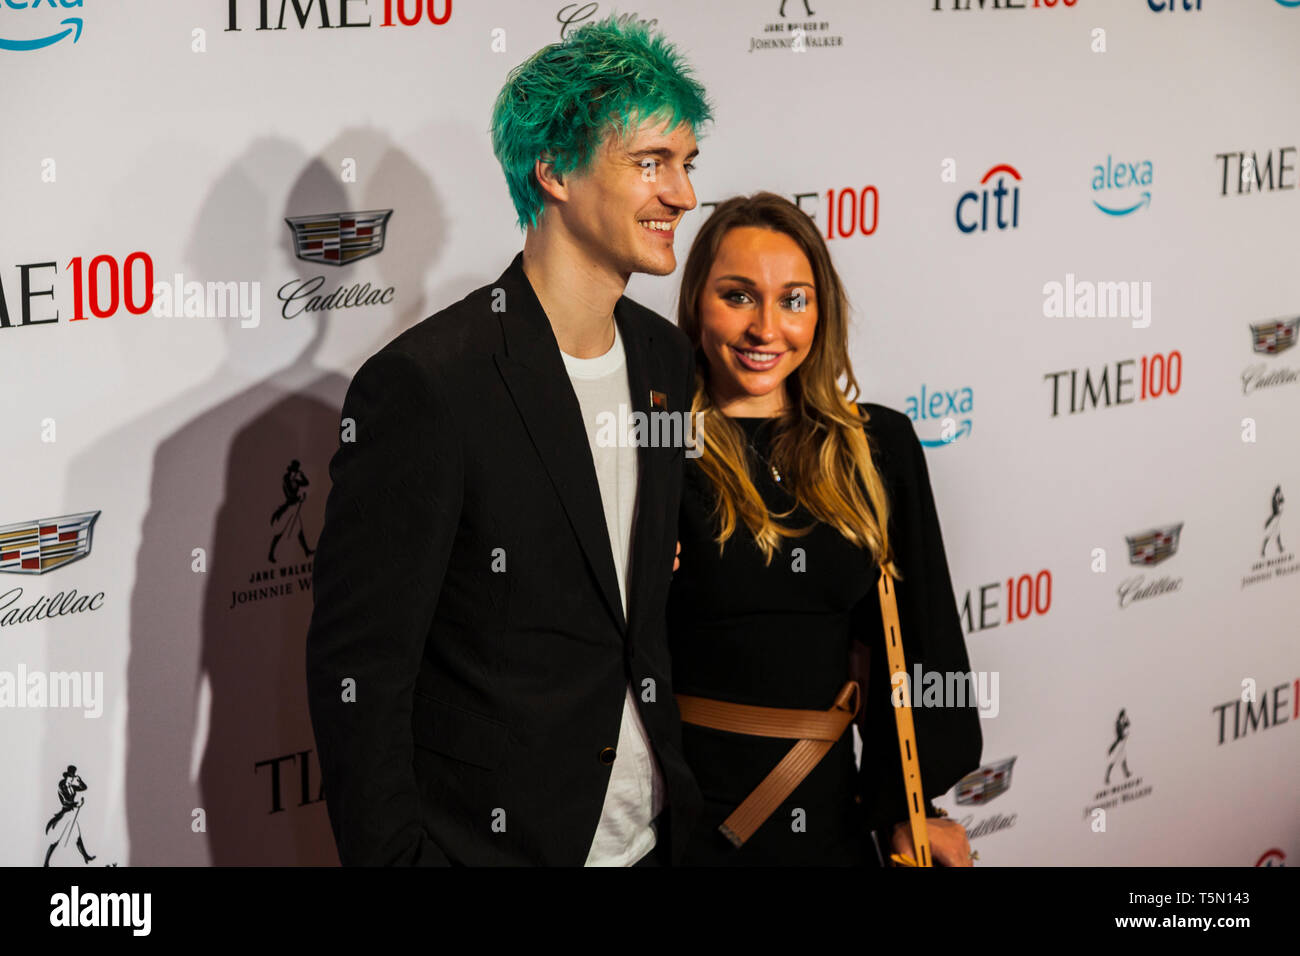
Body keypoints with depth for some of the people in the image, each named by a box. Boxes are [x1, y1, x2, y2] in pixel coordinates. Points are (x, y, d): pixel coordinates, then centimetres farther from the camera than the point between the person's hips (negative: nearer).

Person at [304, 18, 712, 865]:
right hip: (487, 838, -6)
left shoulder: (668, 359, 4)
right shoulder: (424, 385, -19)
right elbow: (358, 671, -18)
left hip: (653, 835, 7)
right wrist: (392, 854, -18)